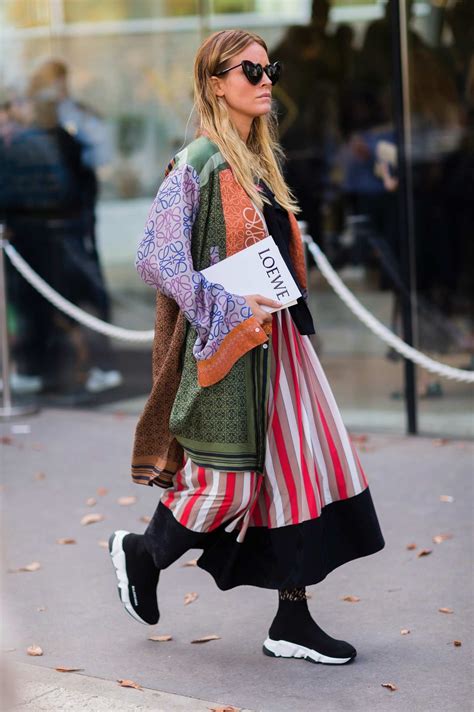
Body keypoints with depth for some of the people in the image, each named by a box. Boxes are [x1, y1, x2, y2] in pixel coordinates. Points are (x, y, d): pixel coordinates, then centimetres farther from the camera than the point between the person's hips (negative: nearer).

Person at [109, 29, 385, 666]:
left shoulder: (260, 162, 15)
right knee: (227, 482, -3)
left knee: (298, 469, 3)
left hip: (277, 336, 8)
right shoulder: (198, 164, -10)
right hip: (226, 345, -8)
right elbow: (154, 259, -17)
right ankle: (140, 554, 24)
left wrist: (285, 312, 15)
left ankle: (293, 620, 10)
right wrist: (232, 309, -19)